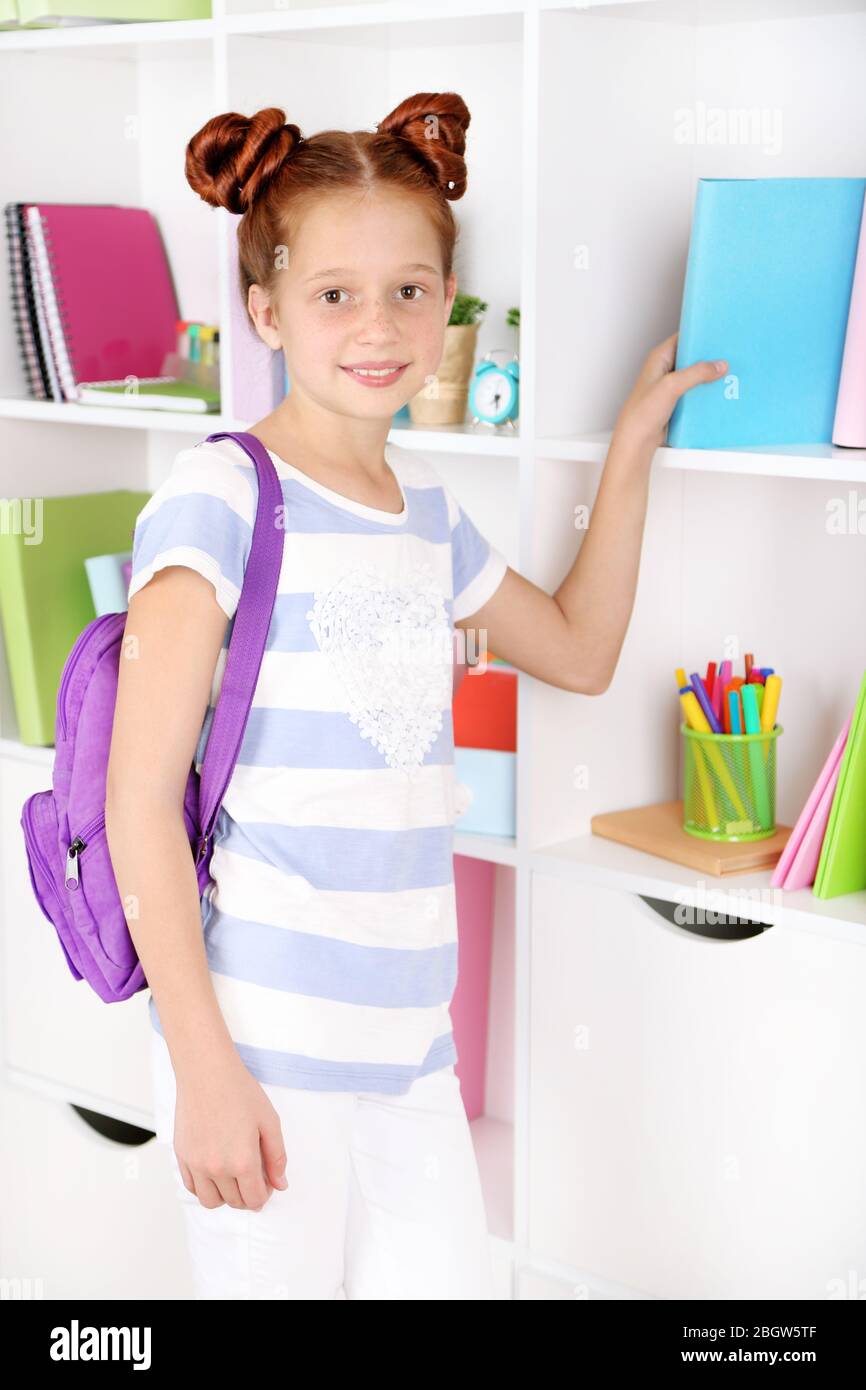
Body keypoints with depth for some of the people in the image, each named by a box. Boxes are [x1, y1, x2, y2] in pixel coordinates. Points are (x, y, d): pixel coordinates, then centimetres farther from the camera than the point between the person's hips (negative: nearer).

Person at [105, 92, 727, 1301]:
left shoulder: (424, 505, 10)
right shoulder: (220, 498, -10)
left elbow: (580, 651, 26)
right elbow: (140, 800, -13)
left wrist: (635, 439, 22)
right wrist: (203, 1066, -16)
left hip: (411, 1054, 6)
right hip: (264, 1052, -6)